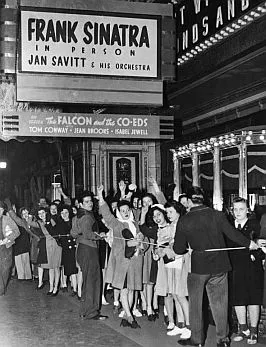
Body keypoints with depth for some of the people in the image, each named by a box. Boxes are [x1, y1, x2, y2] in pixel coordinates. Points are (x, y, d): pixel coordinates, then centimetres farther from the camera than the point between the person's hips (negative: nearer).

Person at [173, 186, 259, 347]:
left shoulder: (184, 221, -8)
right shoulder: (217, 215, -6)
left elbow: (178, 249, -5)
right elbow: (233, 234, -3)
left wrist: (187, 248, 18)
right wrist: (249, 243, 13)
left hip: (198, 267, -2)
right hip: (219, 265, 2)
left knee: (195, 303, 13)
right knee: (219, 303, 12)